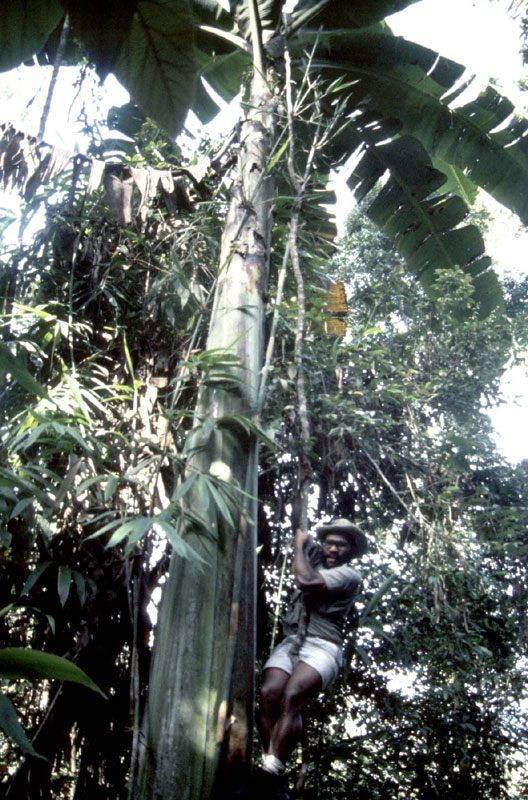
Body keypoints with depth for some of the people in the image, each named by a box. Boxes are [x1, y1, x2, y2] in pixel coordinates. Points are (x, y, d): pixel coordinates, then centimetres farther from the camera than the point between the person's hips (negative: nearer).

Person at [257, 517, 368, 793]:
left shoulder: (349, 574, -2)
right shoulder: (316, 557, 19)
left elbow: (306, 581, -15)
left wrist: (300, 546, -2)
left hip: (322, 647, -6)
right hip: (291, 641, 6)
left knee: (291, 698, -30)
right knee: (268, 694, -22)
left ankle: (271, 773, -33)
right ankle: (268, 764, -23)